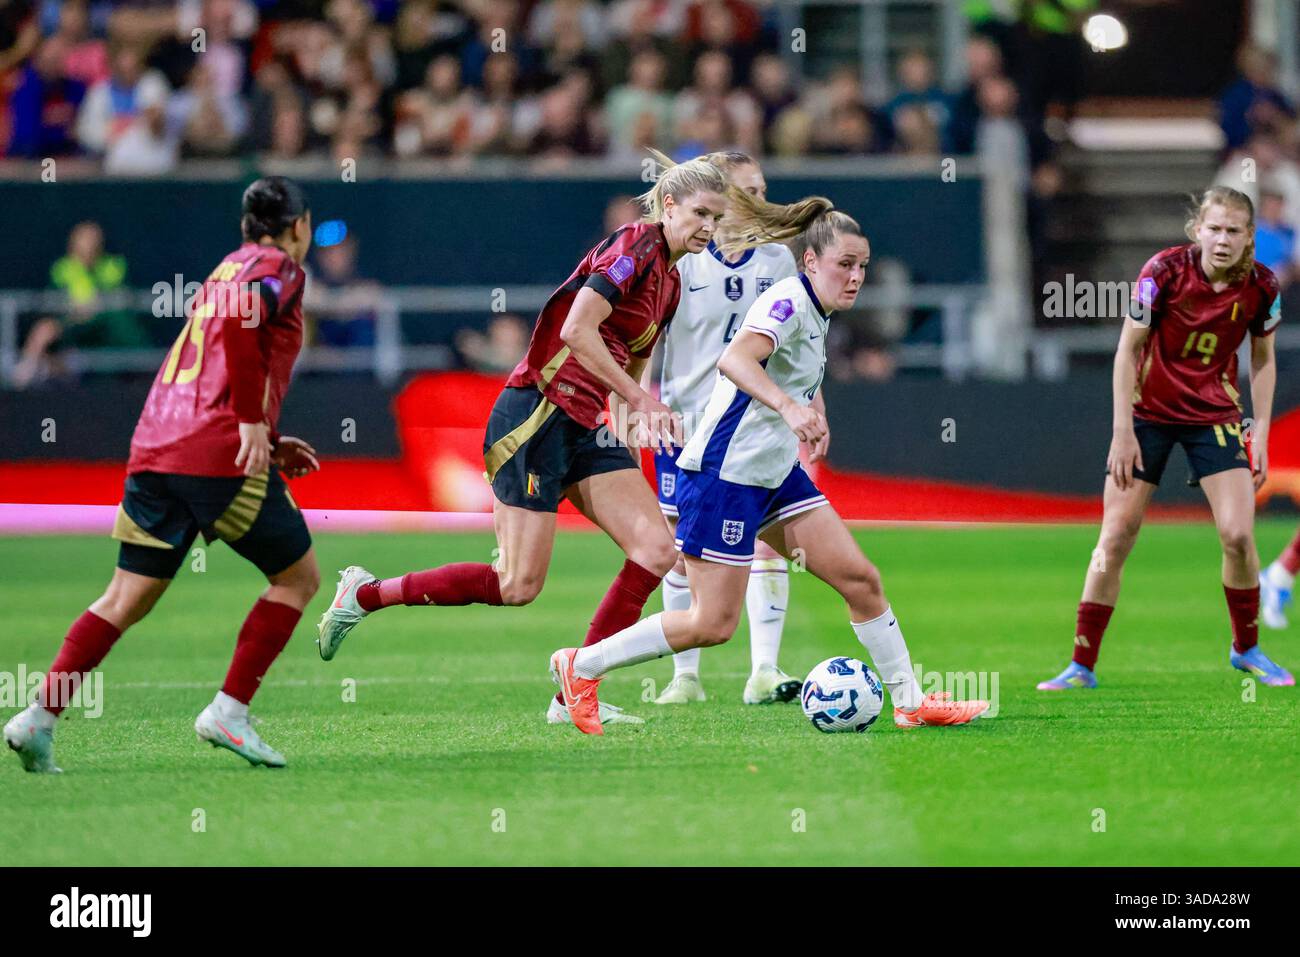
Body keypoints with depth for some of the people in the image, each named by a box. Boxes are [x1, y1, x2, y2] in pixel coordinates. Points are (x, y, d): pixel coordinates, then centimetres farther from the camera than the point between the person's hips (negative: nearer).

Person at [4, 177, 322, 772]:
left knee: (128, 598, 8)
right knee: (298, 577, 8)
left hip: (154, 448, 8)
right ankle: (229, 711, 0)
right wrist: (253, 424, -19)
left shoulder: (229, 268, 26)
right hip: (219, 454, -8)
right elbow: (240, 322, -21)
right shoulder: (278, 268, 1)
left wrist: (269, 444, 26)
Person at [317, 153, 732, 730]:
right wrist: (640, 399, -18)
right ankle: (365, 594, 9)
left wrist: (631, 417, 11)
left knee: (656, 549, -6)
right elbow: (577, 331, -22)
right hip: (535, 416, -9)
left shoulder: (672, 282, 16)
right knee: (519, 585, -10)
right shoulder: (635, 244, -12)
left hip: (583, 428, 9)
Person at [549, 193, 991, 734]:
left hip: (776, 472, 9)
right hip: (725, 471, -9)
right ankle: (580, 667, 7)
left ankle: (910, 703, 10)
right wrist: (789, 406, -50)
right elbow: (733, 360, -37)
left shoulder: (817, 313, 11)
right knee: (713, 624, -7)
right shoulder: (789, 302, -18)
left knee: (860, 578, 2)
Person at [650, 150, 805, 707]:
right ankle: (685, 676, 14)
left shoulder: (778, 262, 5)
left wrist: (813, 412, 9)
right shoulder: (678, 264, -4)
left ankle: (764, 672, -11)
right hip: (689, 427, -2)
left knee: (768, 541, -11)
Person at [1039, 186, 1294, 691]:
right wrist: (1123, 432, -15)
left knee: (1237, 534, -10)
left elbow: (1262, 360, 5)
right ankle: (1082, 665, 3)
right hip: (1149, 412, -2)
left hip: (1215, 413, 2)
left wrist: (1261, 433, 0)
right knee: (1115, 536, -5)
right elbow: (1128, 348, -13)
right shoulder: (1165, 271, -20)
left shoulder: (1260, 287, -11)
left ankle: (1246, 649, 13)